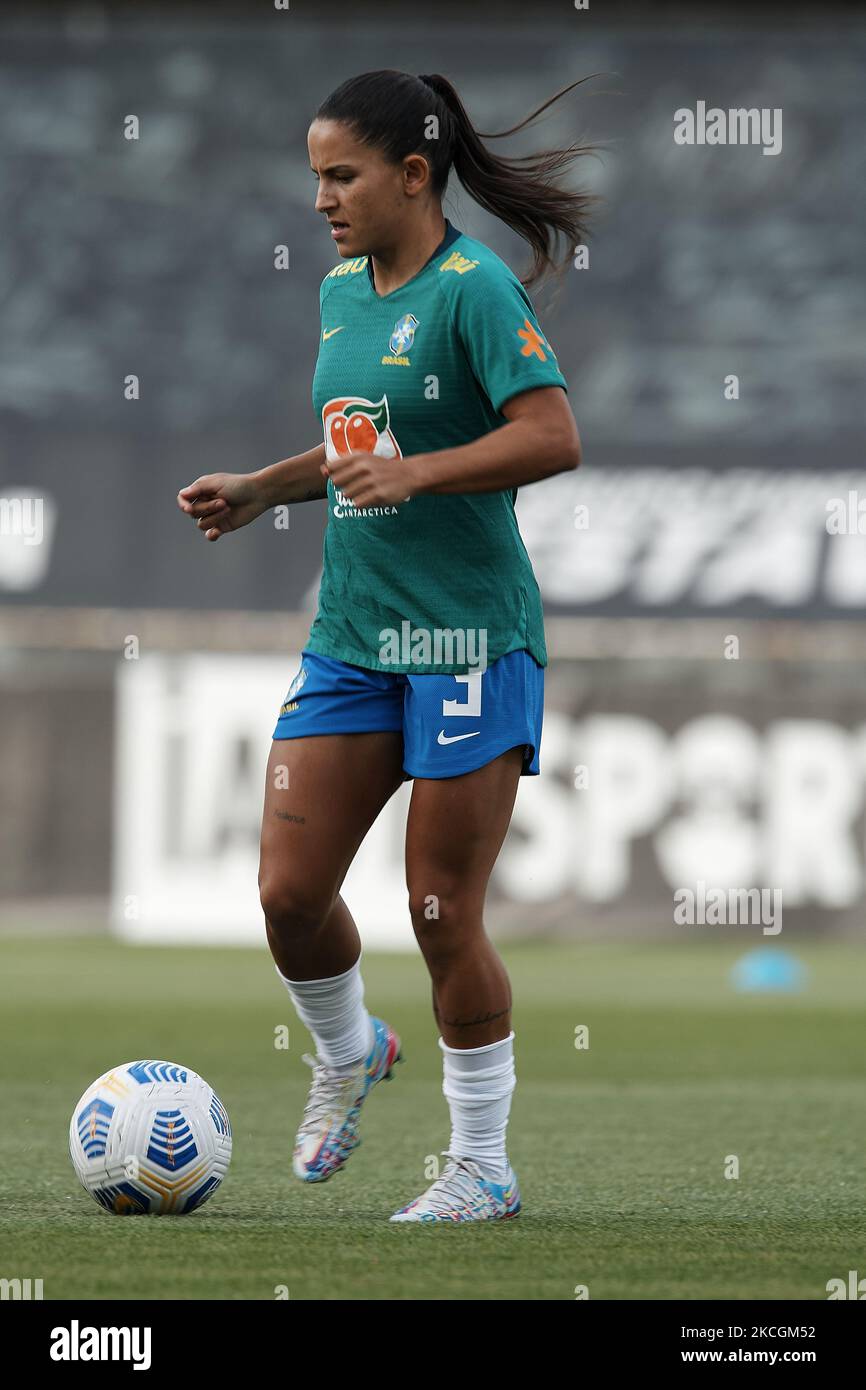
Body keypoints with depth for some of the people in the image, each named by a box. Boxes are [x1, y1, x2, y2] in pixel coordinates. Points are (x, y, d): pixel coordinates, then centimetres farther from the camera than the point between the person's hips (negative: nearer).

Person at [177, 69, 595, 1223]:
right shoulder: (342, 291, 11)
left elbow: (553, 438, -21)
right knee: (289, 892, 0)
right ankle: (347, 1055, 31)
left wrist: (415, 474, -27)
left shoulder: (473, 287, -13)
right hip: (349, 637, 7)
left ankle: (483, 1170, 11)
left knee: (444, 914, -3)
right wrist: (262, 489, 11)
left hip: (467, 638, -7)